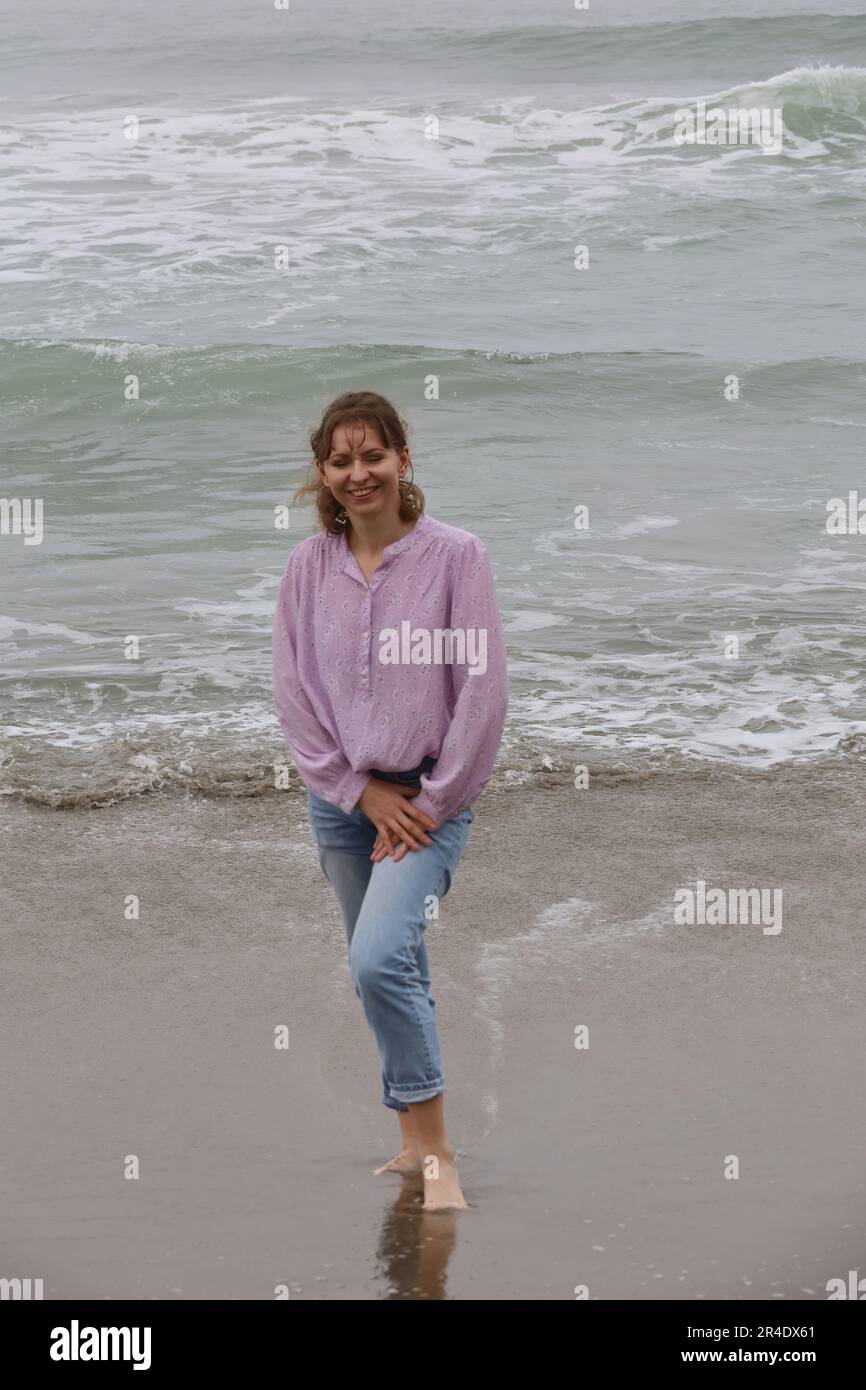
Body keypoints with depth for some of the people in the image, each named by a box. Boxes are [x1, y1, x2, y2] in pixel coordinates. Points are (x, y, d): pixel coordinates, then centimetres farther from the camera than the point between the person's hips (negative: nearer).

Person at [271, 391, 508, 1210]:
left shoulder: (455, 555, -8)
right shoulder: (308, 565, 3)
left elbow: (482, 689, -9)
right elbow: (293, 690, 2)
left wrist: (432, 803, -10)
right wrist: (361, 791, -5)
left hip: (429, 796, -4)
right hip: (340, 799, 4)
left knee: (380, 960, -22)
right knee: (391, 974, 12)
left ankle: (436, 1153, -14)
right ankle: (416, 1140, 25)